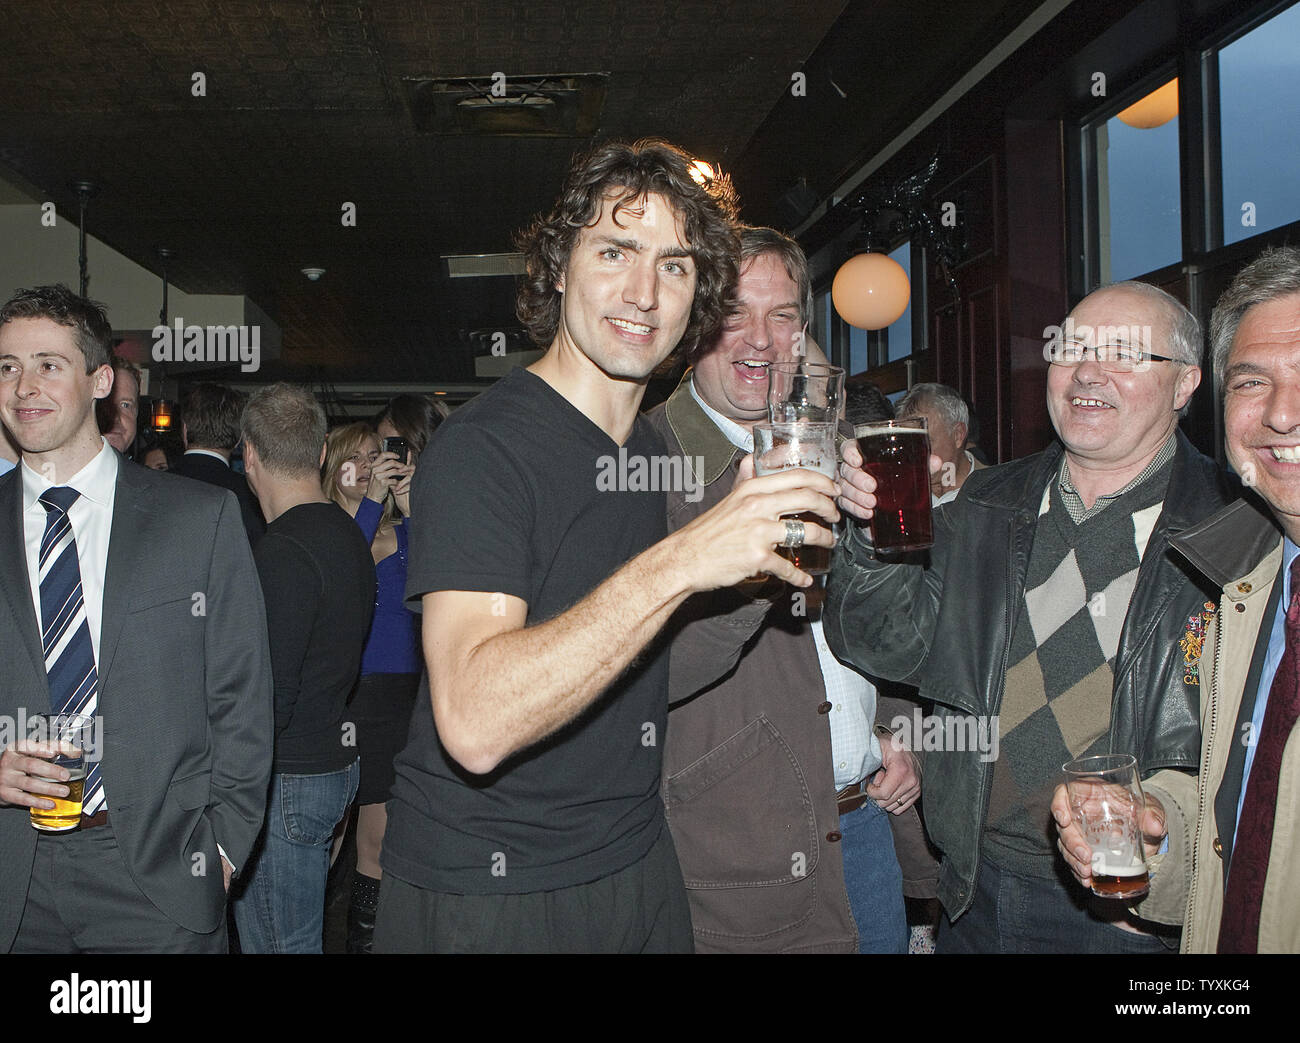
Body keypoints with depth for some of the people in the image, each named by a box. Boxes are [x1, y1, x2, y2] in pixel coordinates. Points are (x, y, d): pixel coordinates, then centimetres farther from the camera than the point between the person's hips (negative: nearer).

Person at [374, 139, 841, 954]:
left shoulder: (656, 451, 7)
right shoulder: (483, 445, -19)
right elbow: (474, 723, -31)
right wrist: (677, 564, -36)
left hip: (636, 868, 7)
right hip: (483, 892, -7)